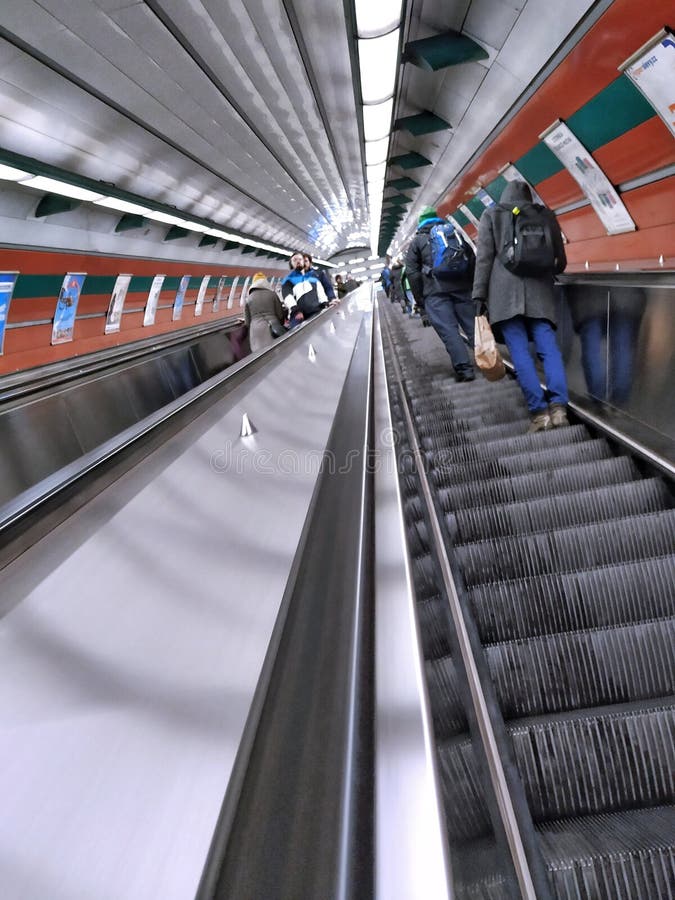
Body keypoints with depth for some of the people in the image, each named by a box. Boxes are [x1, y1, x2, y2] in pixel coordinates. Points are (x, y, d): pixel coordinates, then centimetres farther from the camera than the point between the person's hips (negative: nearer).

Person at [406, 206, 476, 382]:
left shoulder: (417, 241, 12)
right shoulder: (455, 234, 21)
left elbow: (412, 272, 3)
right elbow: (472, 261, 15)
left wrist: (420, 301, 5)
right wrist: (474, 290, 17)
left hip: (435, 292, -3)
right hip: (462, 288, 4)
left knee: (448, 331, -7)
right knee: (472, 326, 5)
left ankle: (464, 369, -13)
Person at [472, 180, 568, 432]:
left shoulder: (491, 214, 13)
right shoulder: (544, 214, 17)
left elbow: (484, 257, 2)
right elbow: (560, 257, 19)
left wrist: (479, 295, 0)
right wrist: (550, 272, 41)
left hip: (504, 290, -2)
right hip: (539, 289, 2)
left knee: (519, 351, -6)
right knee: (548, 347, -2)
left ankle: (539, 411, -14)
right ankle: (558, 406, -16)